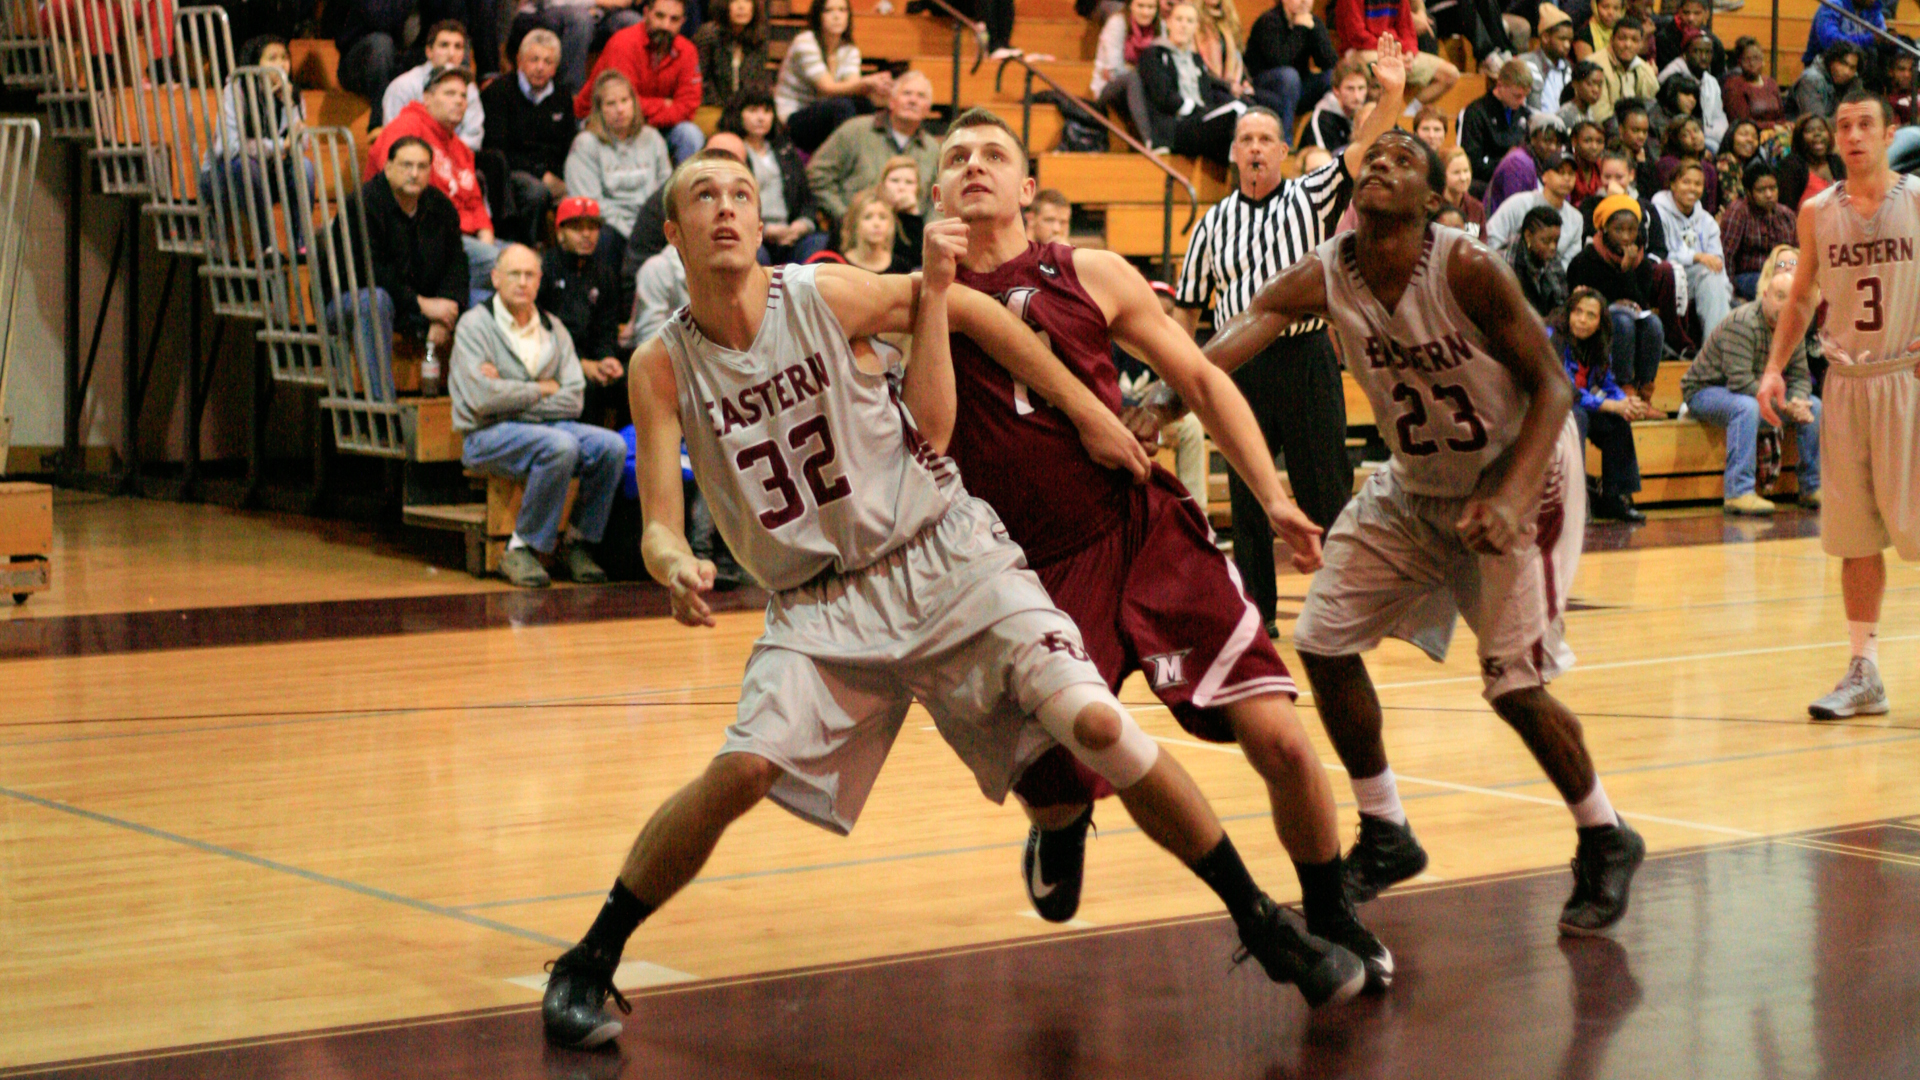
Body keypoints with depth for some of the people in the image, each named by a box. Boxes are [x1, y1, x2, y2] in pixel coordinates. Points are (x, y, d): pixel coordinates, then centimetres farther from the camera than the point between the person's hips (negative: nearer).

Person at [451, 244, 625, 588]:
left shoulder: (553, 328, 14)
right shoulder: (474, 325, -2)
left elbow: (573, 401, 2)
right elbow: (482, 398, -16)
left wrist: (512, 395, -10)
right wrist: (543, 389, -5)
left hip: (548, 426, 5)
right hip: (488, 436, -5)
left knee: (611, 446, -21)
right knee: (561, 445, -34)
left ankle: (579, 544, -4)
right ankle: (521, 549, -21)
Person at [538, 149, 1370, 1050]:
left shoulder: (825, 296, -7)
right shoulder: (663, 367, -4)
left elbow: (968, 309, 7)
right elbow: (659, 527, -5)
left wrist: (1088, 412, 9)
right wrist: (675, 567, -30)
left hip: (947, 560, -1)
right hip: (820, 603, 1)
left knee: (1095, 722, -16)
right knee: (740, 773, -21)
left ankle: (1263, 925, -1)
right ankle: (587, 966, -2)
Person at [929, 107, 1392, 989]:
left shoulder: (1090, 276, 7)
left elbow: (1200, 380, 12)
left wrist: (1273, 498, 1)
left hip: (1150, 535, 1)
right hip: (1036, 570, 0)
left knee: (1276, 735, -11)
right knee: (1050, 782, -5)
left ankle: (1331, 918, 12)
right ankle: (1058, 824, 36)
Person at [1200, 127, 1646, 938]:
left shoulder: (1467, 269, -26)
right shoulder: (1324, 276, -14)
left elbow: (1552, 384, -22)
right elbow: (1243, 332, -29)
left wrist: (1509, 502, -34)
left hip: (1519, 475, -6)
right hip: (1414, 486, 6)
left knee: (1514, 683, -12)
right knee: (1325, 642, 2)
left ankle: (1606, 843, 11)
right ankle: (1385, 838, 19)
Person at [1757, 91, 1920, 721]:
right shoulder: (1817, 213, 7)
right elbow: (1803, 298, 16)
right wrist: (1775, 368, 6)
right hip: (1846, 382, 3)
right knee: (1855, 533, 5)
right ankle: (1864, 674, 11)